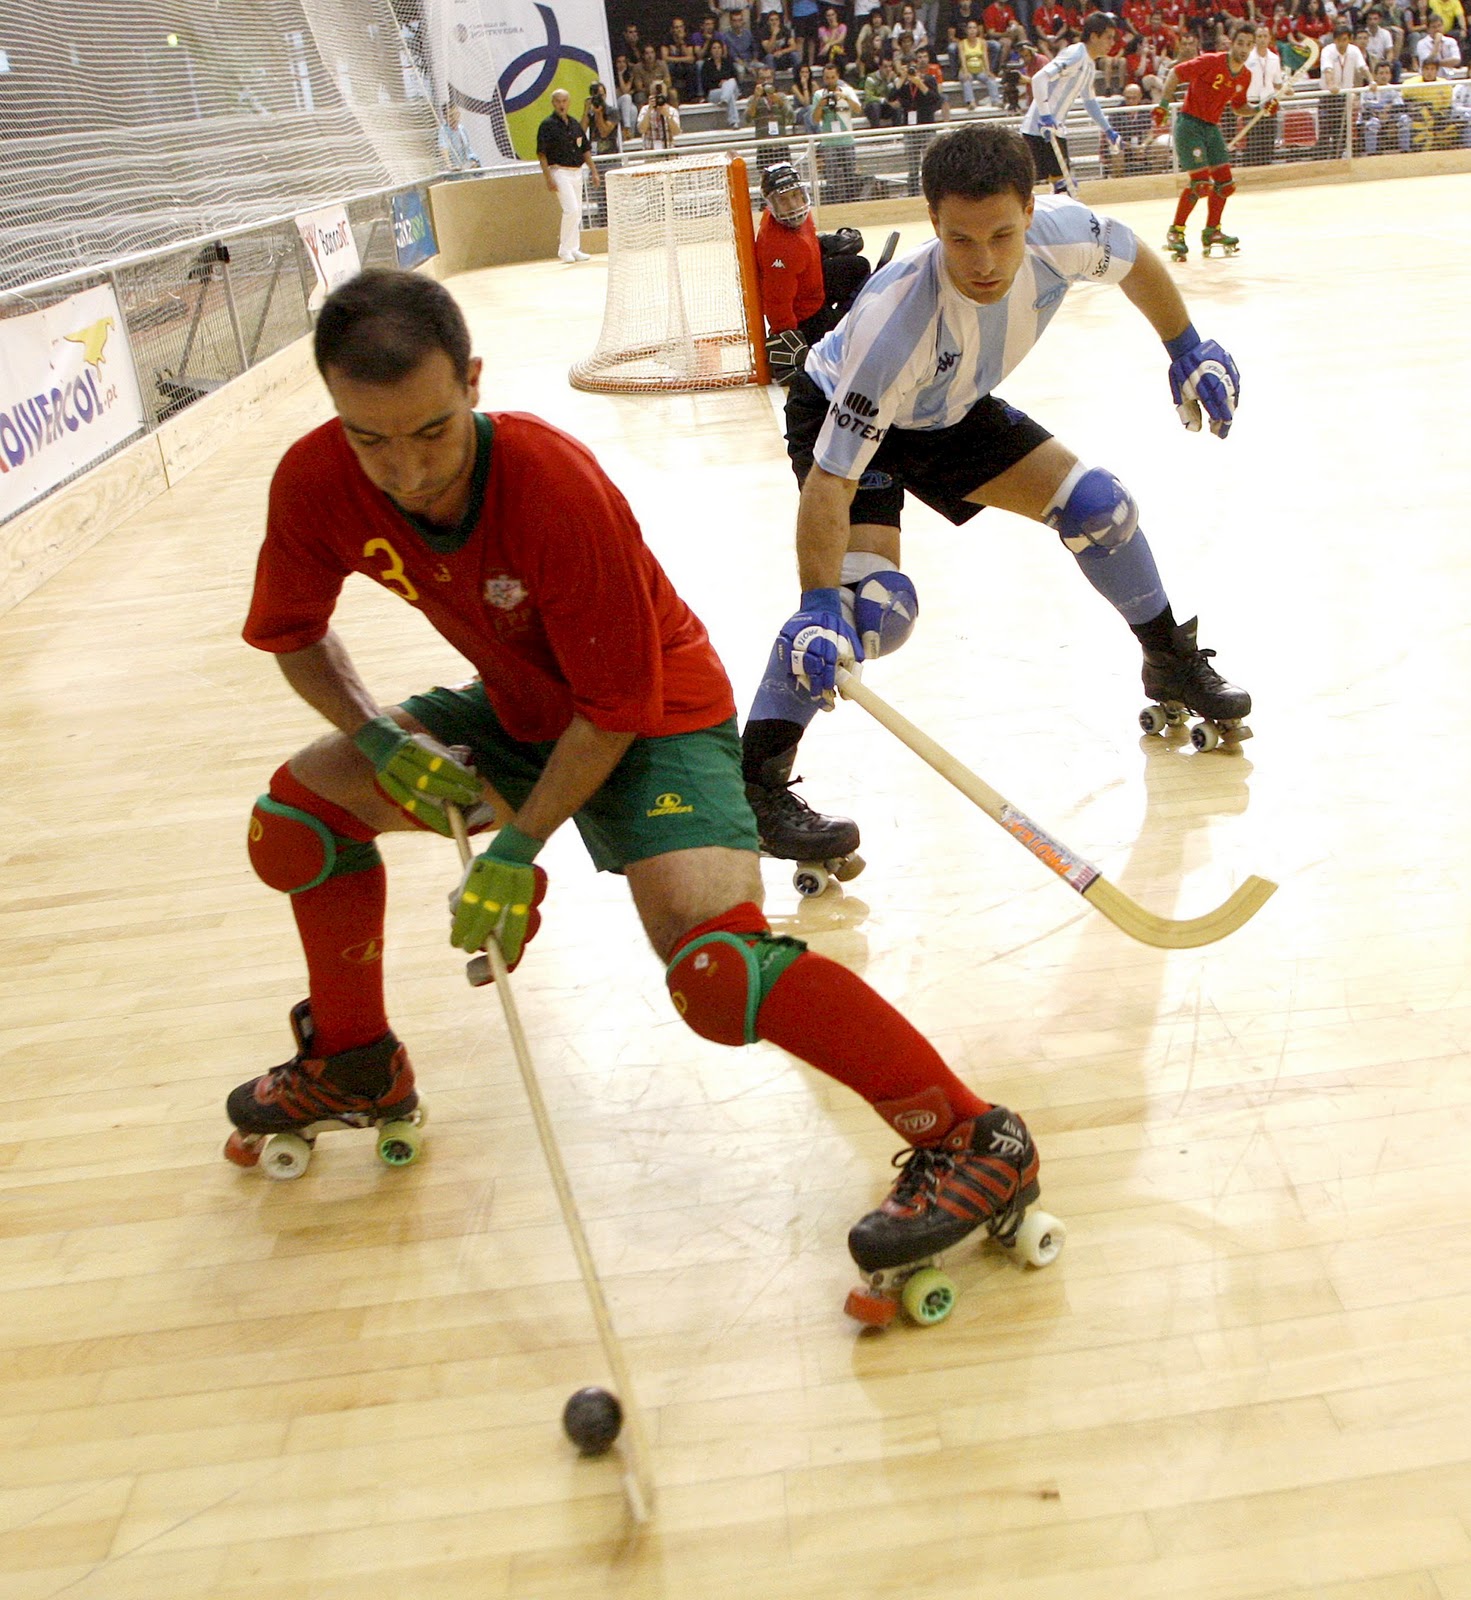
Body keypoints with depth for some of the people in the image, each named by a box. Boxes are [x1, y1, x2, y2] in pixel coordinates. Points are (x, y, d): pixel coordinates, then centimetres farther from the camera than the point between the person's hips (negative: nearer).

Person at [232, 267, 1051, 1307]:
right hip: (519, 708, 7)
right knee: (298, 810, 4)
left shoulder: (557, 488, -33)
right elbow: (292, 634, 3)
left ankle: (975, 1140, -17)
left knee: (715, 967, -29)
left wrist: (519, 848, -23)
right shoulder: (316, 485, -17)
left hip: (654, 718, -7)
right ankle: (355, 1066, 25)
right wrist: (376, 736, -13)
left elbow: (616, 706, -23)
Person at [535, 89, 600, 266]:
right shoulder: (548, 125, -6)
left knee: (577, 212, 7)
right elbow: (541, 153, -10)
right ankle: (564, 249, -8)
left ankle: (574, 249, 16)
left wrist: (594, 172, 11)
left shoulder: (575, 124, 12)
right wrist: (548, 178, -17)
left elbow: (585, 150, 18)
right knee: (571, 209, -17)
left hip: (577, 172, 7)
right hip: (559, 171, -7)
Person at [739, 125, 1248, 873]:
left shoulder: (1060, 231, -26)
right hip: (841, 413, -6)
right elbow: (829, 479, -39)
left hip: (952, 410, 6)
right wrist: (818, 606, -45)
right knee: (875, 601, -27)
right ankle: (754, 783, -22)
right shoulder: (898, 319, -41)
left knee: (1096, 502, 3)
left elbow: (1133, 261, 0)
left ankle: (1171, 660, 28)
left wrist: (1188, 349, 5)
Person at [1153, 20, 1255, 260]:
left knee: (1224, 181, 5)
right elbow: (1176, 73, -14)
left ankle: (1211, 231, 20)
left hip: (1212, 127, 8)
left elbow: (1239, 106, 19)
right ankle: (1176, 232, -5)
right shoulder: (1211, 62, -15)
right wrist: (1163, 105, -21)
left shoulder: (1245, 76, 7)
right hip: (1190, 124, -8)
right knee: (1201, 181, -16)